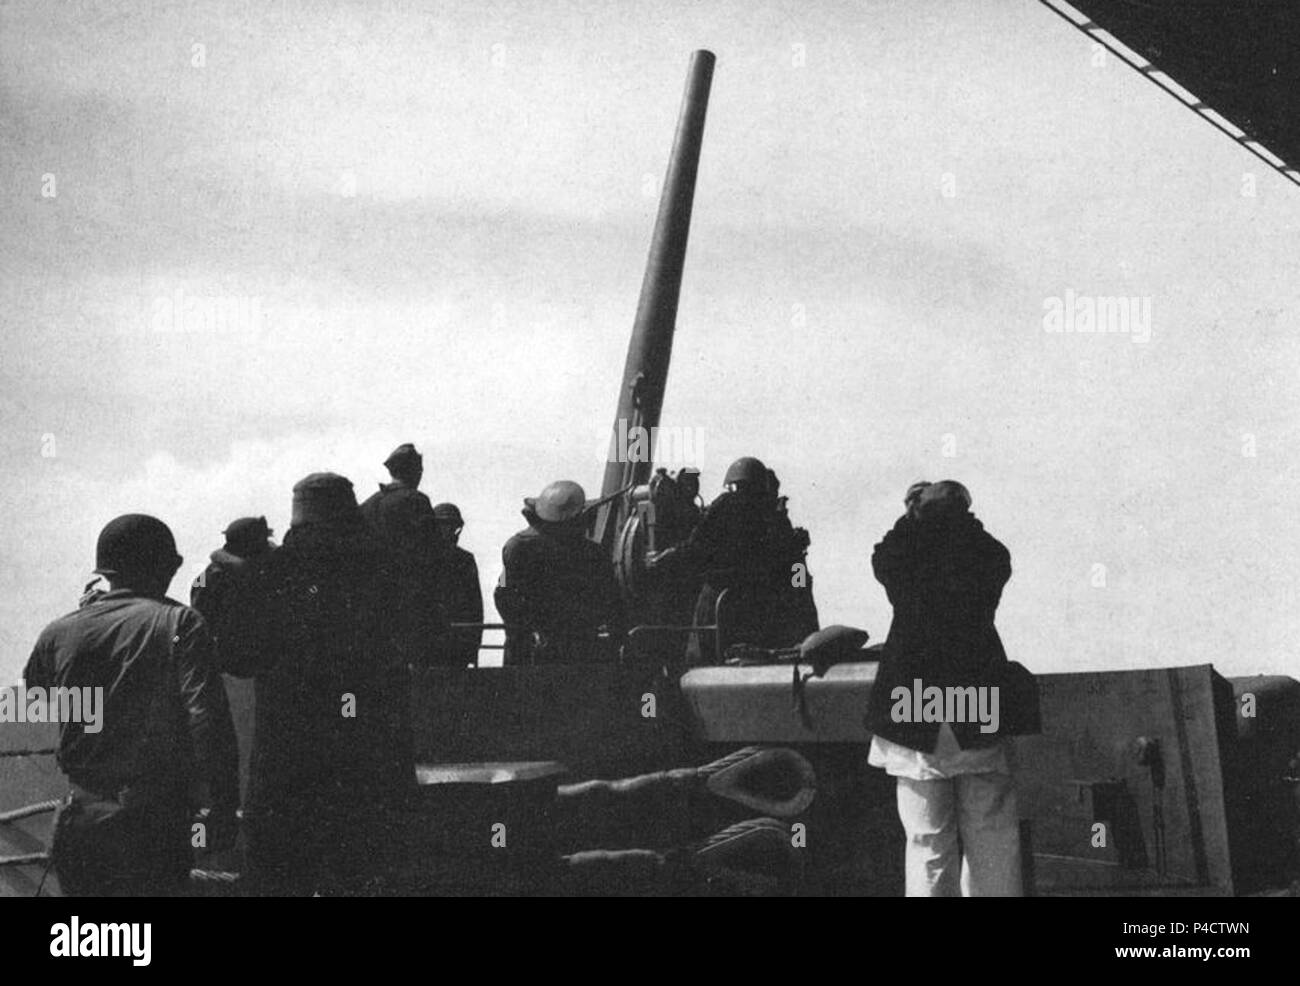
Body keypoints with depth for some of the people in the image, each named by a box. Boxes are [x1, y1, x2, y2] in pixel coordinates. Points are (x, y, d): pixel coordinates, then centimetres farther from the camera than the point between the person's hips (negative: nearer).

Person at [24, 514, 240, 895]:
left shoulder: (59, 632, 5)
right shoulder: (180, 624, -7)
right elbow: (208, 720, -16)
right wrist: (222, 809, -12)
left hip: (81, 818, 4)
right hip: (155, 822, -4)